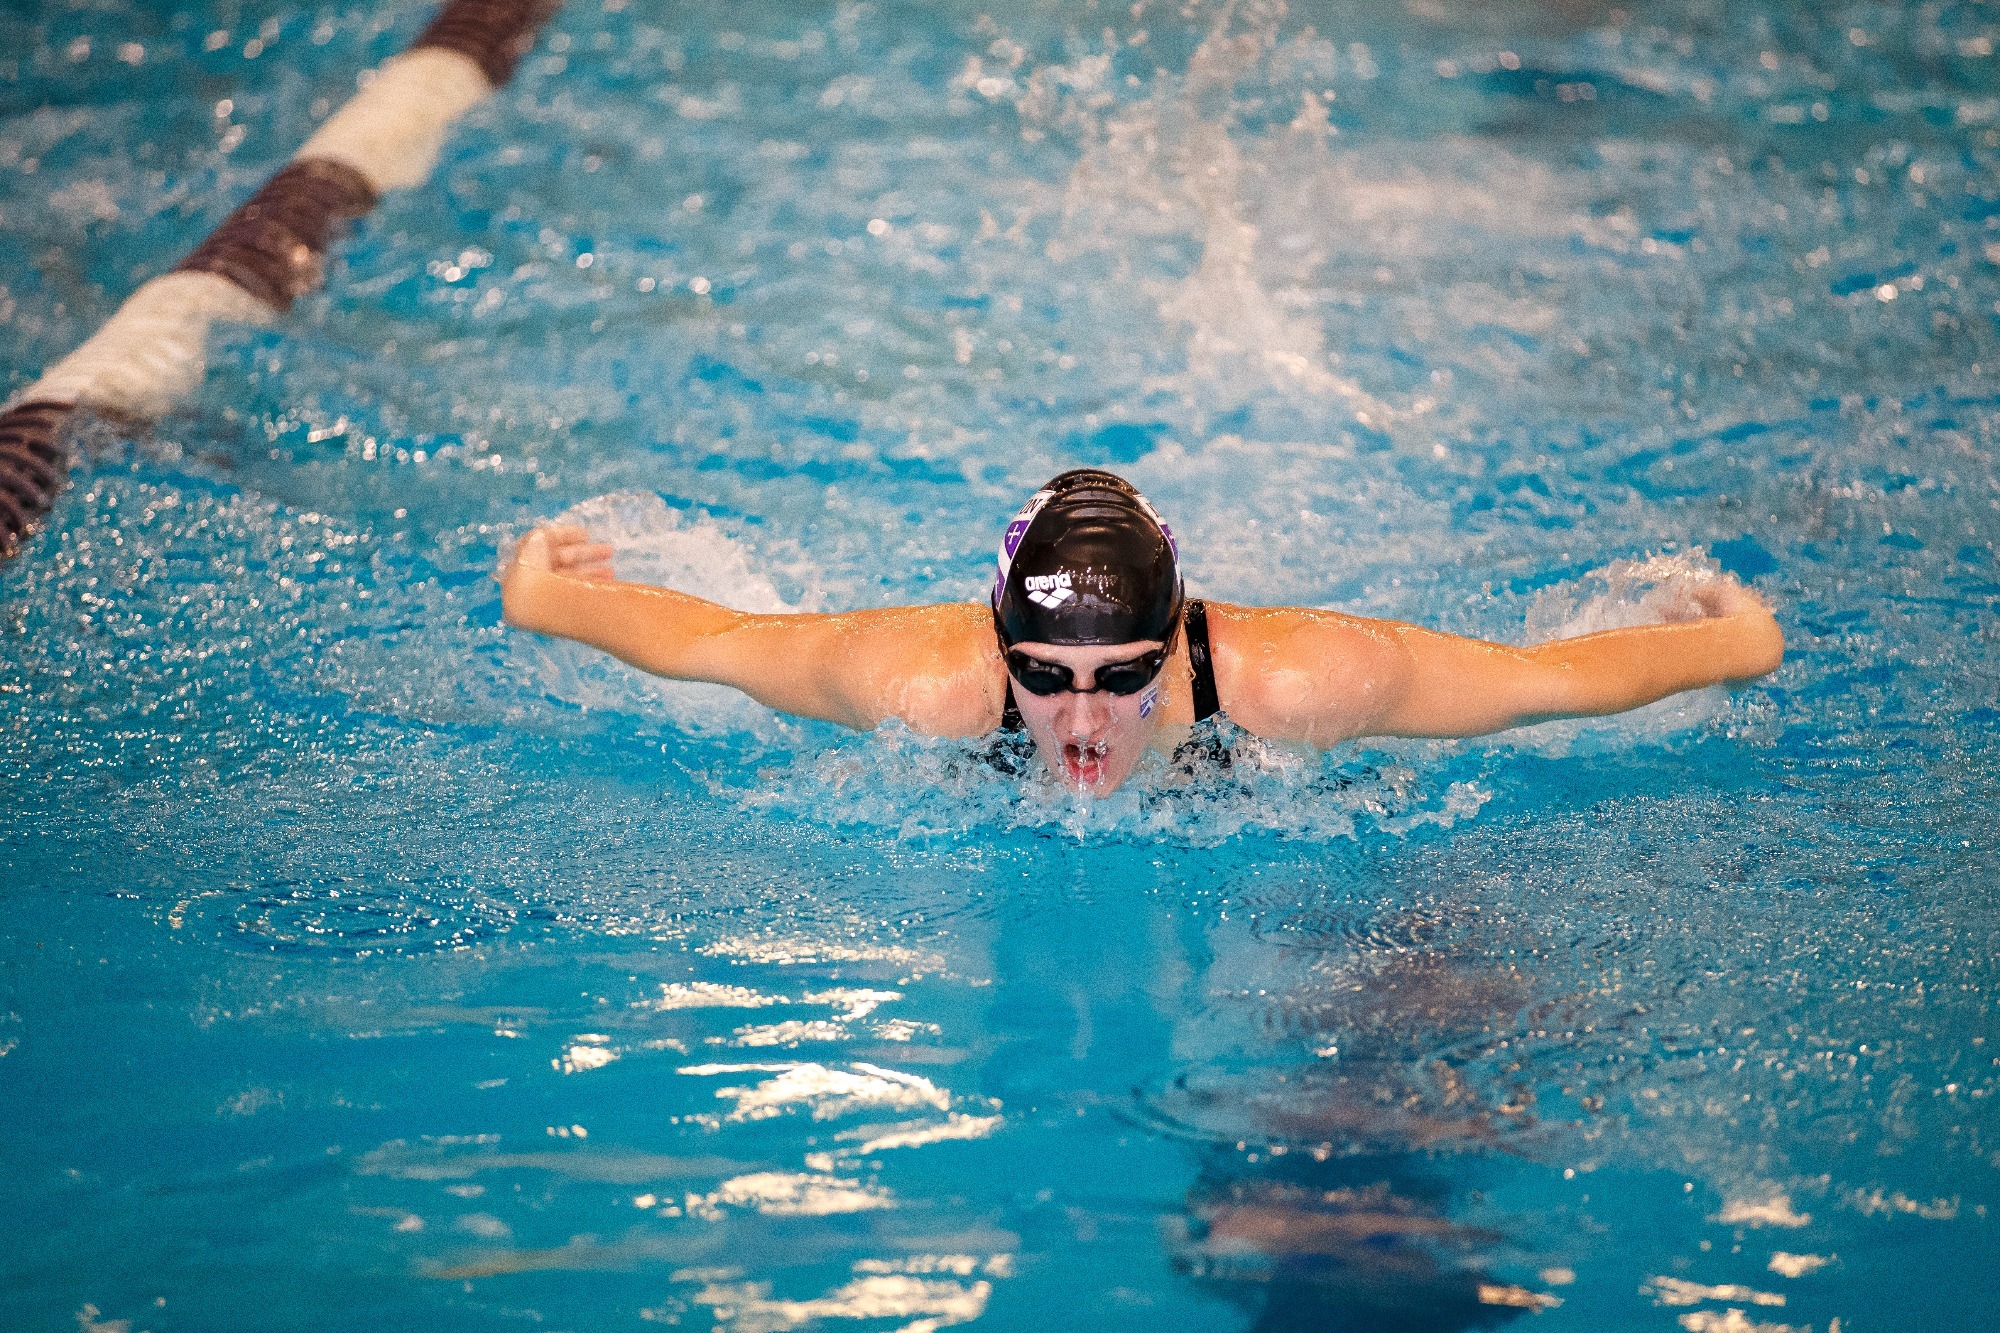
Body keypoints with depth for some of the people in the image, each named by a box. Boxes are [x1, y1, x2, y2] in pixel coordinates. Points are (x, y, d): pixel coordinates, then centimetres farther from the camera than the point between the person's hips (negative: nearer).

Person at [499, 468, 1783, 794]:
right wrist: (537, 596, -12)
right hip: (987, 807, 0)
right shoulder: (930, 680, -43)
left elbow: (1554, 676, -30)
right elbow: (701, 637, -25)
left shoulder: (1290, 681, -45)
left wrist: (1742, 641, -17)